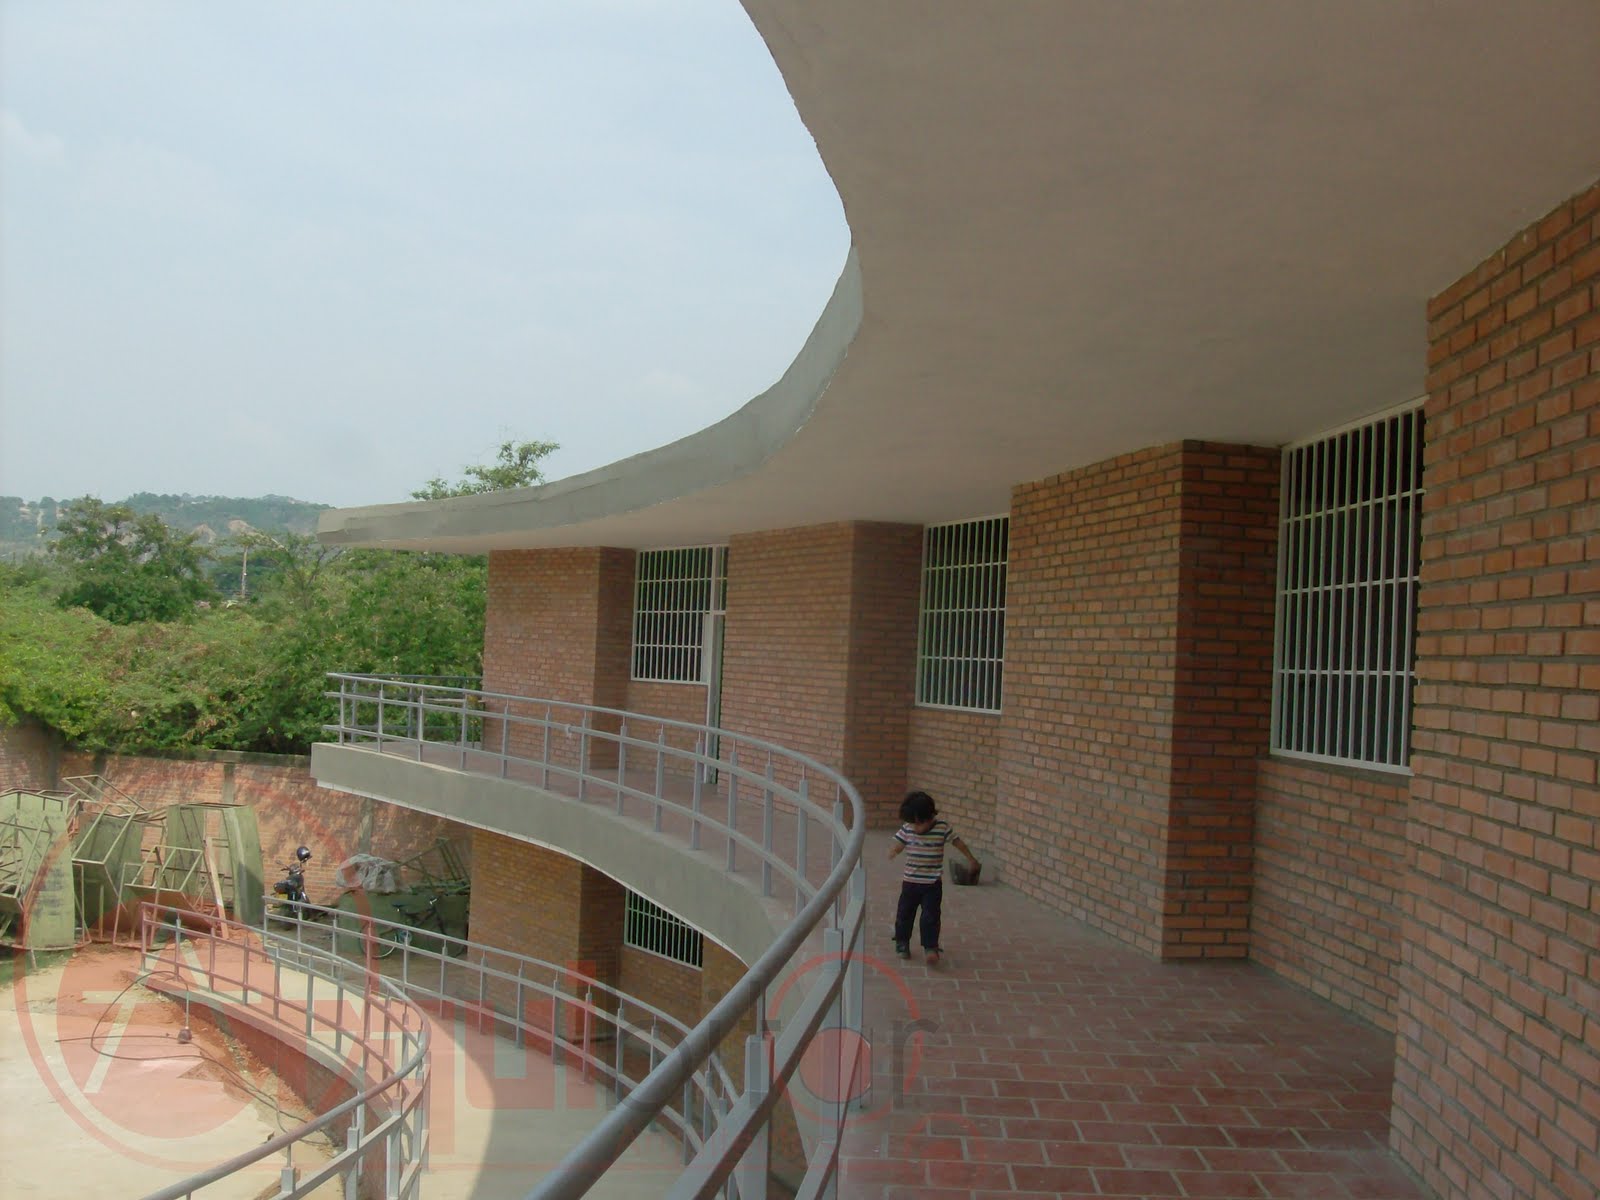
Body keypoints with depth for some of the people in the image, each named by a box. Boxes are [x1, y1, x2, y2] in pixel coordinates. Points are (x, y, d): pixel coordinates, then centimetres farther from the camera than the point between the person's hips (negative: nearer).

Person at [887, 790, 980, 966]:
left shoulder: (943, 828, -12)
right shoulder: (907, 829, -8)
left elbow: (958, 842, 0)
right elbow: (898, 844, -4)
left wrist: (972, 859, 7)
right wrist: (892, 852, -24)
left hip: (933, 883, -2)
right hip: (910, 881, 2)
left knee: (931, 916, -4)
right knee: (904, 913, 13)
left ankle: (931, 947, 4)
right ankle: (902, 942, 30)